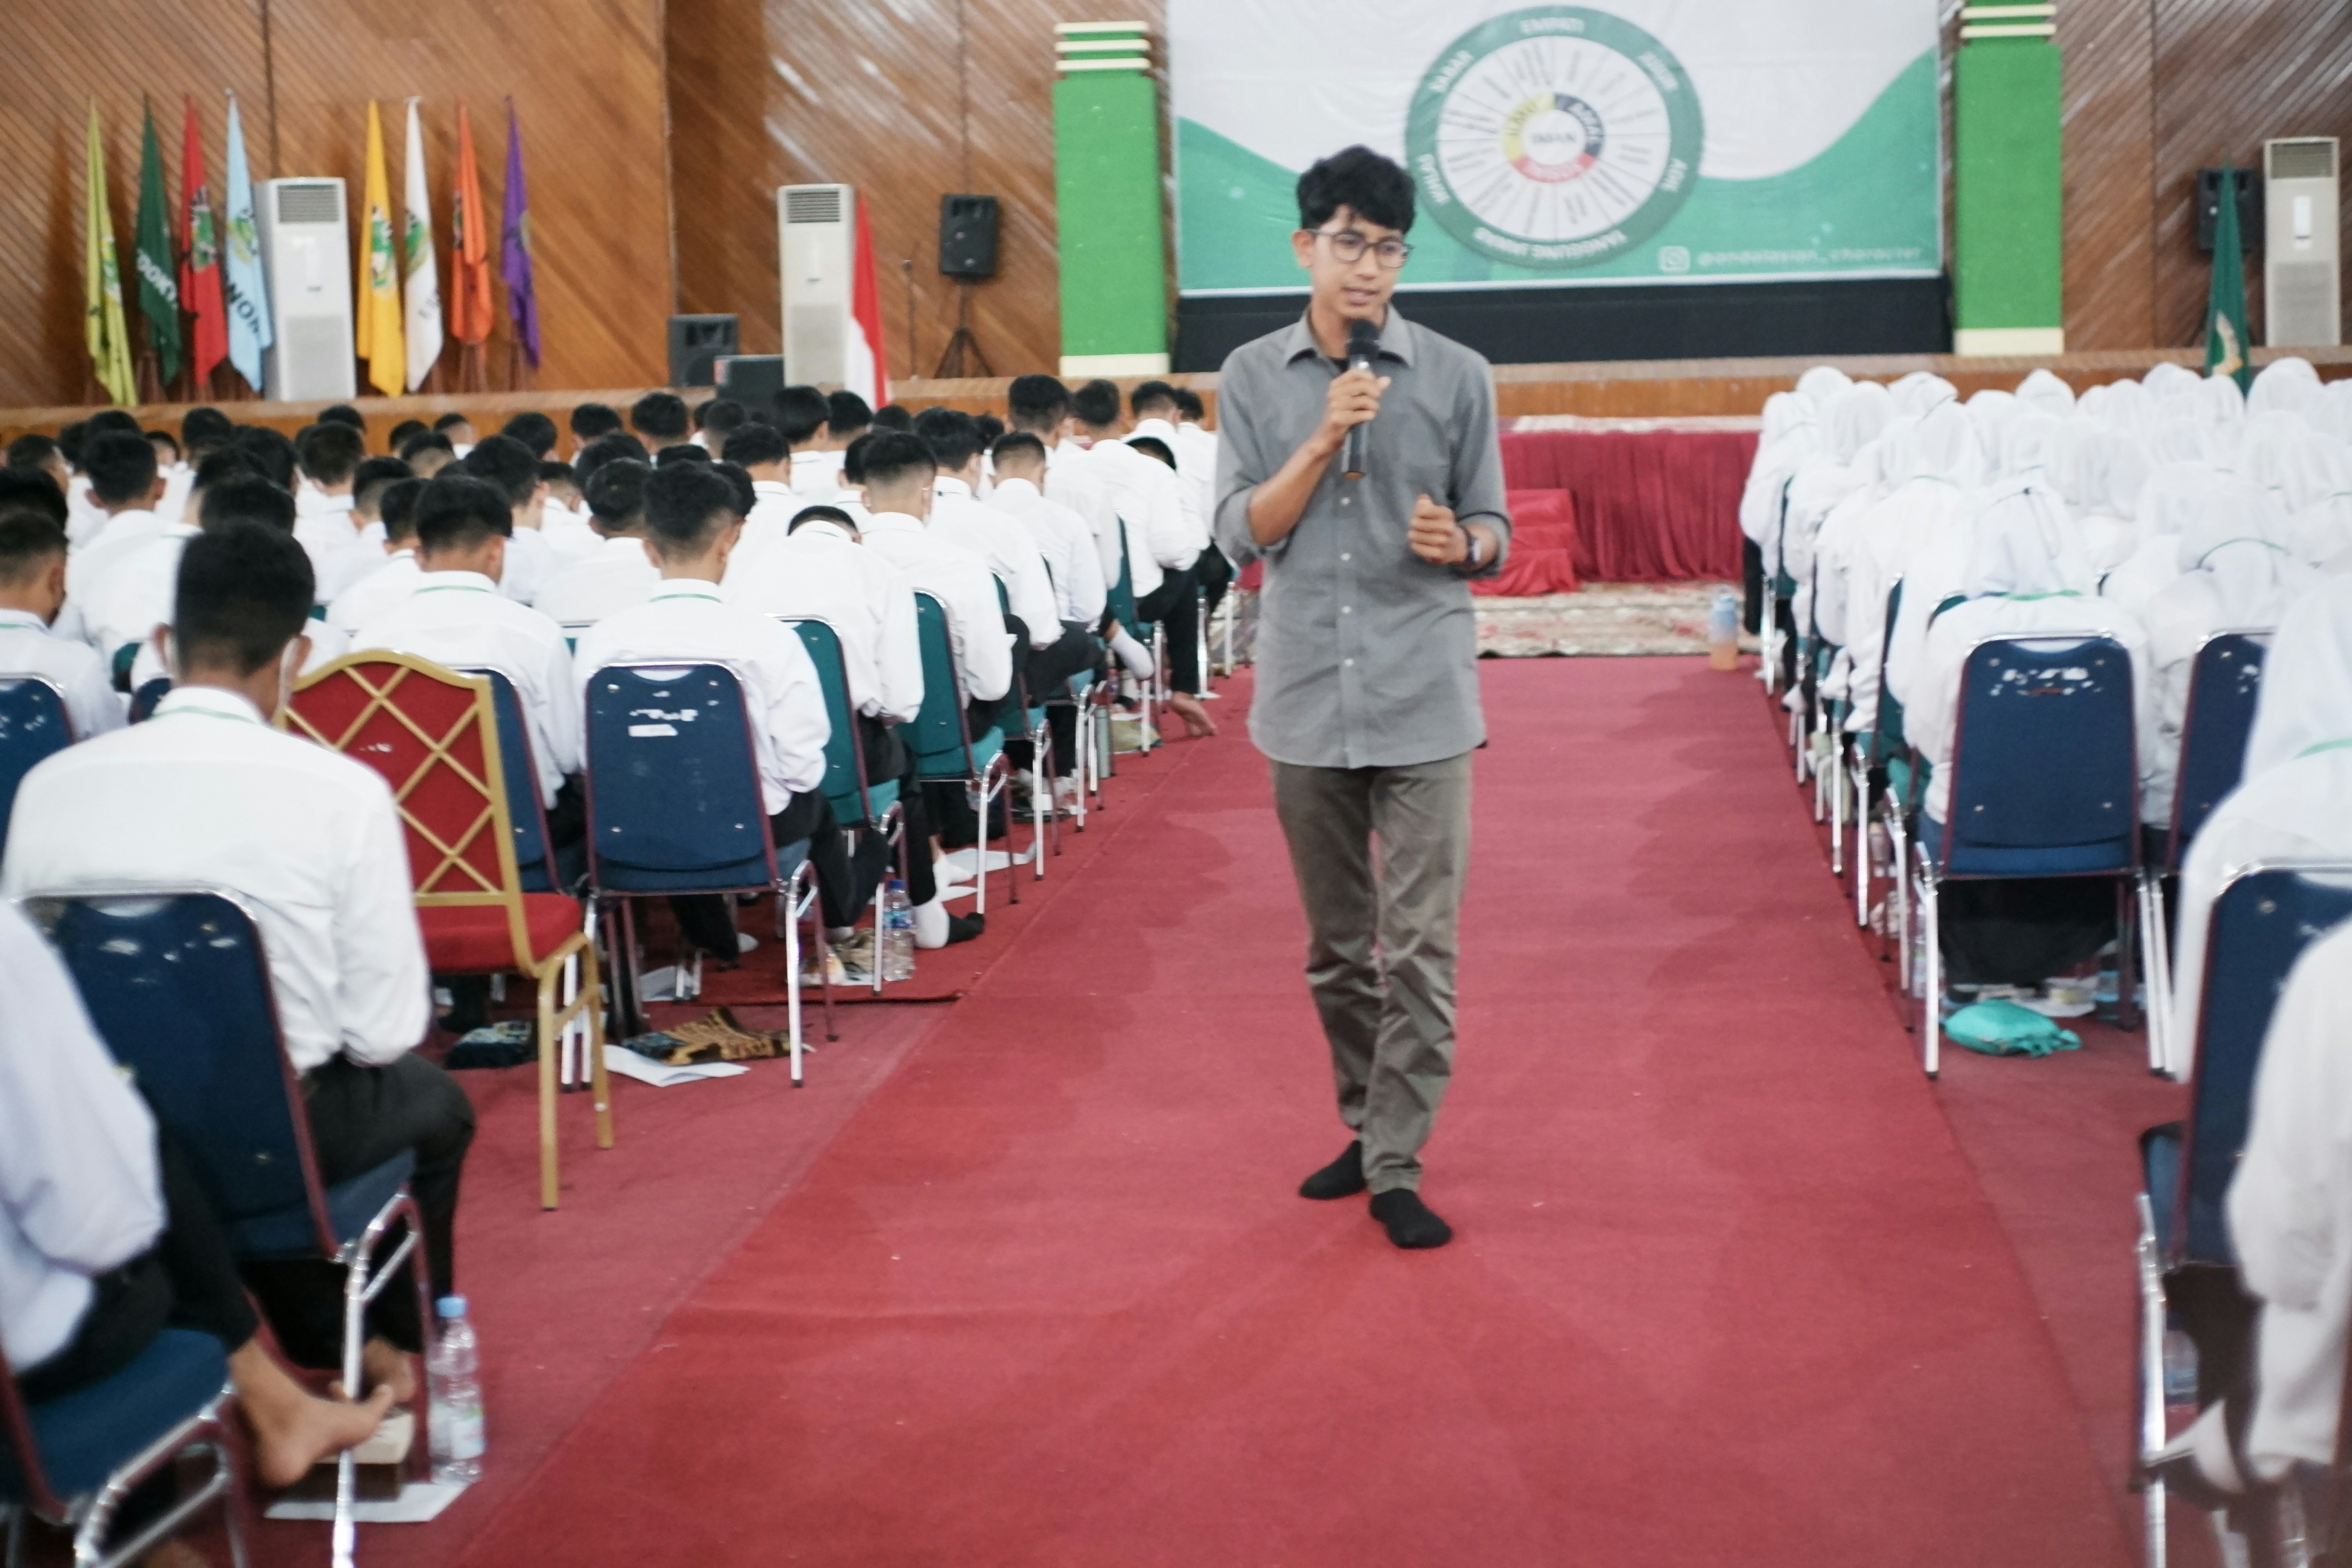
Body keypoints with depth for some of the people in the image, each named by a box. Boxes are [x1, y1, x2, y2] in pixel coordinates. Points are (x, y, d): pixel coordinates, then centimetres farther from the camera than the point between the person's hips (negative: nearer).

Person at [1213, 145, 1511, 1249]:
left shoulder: (1455, 377, 3)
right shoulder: (1253, 378, 5)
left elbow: (1493, 529, 6)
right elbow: (1243, 535, -2)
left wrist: (1460, 545, -17)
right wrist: (1325, 437, -14)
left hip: (1423, 701, -2)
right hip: (1306, 700, 2)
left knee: (1420, 947, -6)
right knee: (1335, 945, 13)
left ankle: (1398, 1169, 1)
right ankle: (1365, 1127, 29)